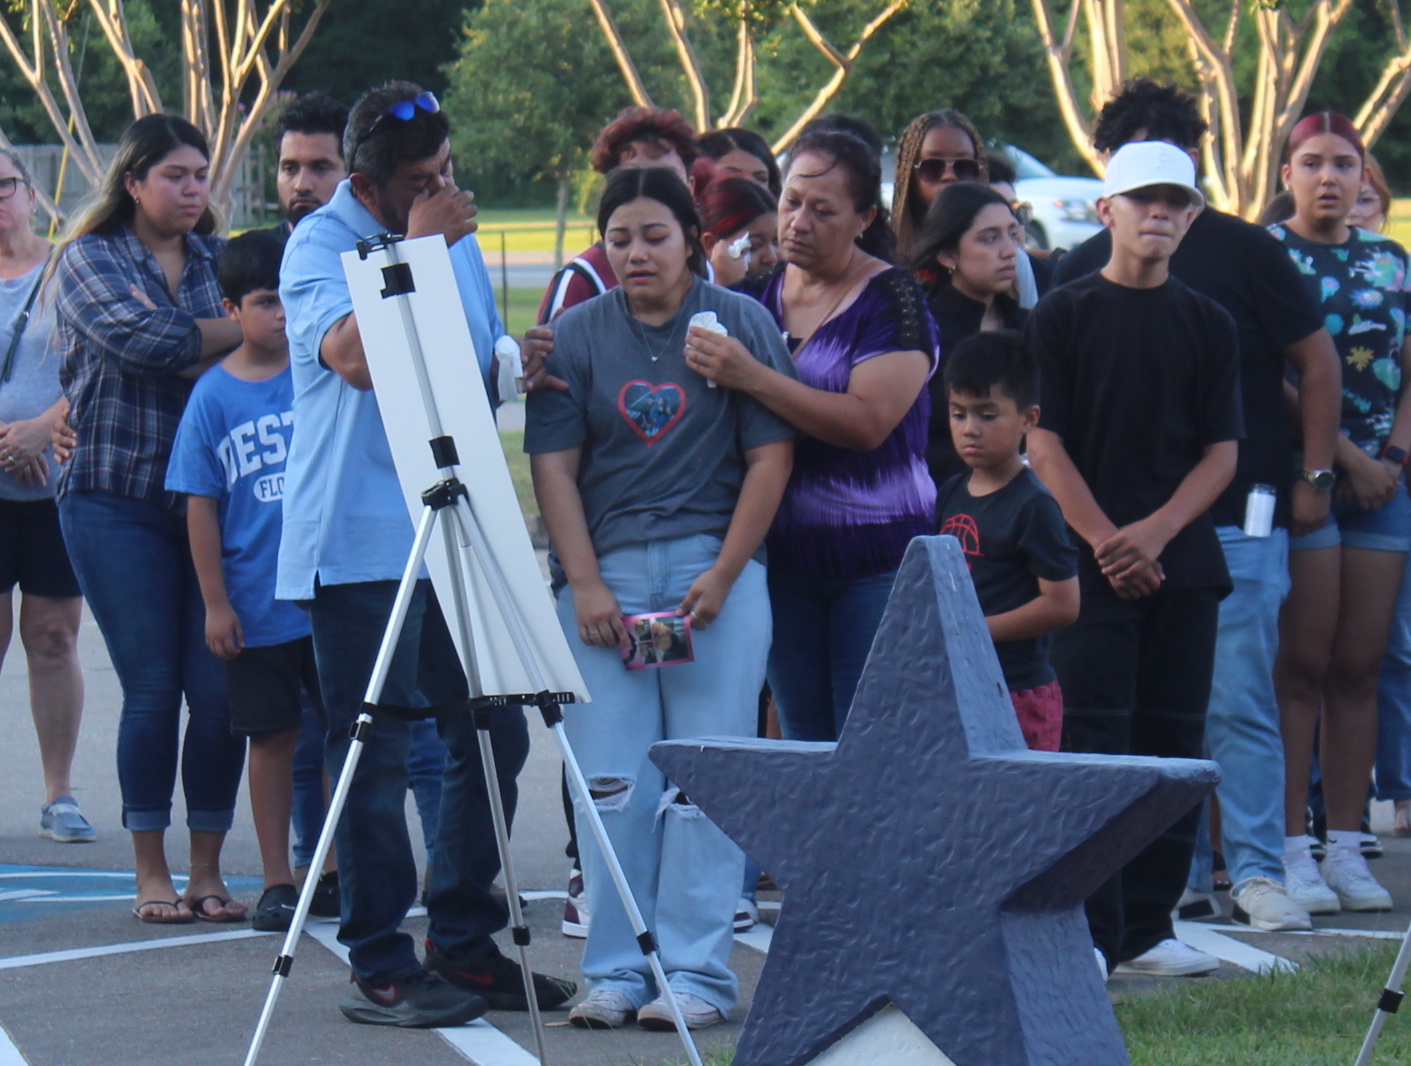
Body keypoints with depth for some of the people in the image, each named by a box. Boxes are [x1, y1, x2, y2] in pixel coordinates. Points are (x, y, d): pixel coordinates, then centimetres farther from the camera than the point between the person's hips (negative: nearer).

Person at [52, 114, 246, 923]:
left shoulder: (221, 259, 12)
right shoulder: (89, 262, 2)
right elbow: (140, 342, -16)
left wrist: (187, 347, -13)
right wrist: (240, 329, -10)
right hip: (119, 500, -3)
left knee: (221, 690, -4)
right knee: (153, 689, -4)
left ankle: (208, 870, 7)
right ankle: (152, 873, 7)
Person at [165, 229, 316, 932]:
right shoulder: (214, 394, -4)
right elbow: (200, 505, -2)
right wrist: (215, 602, -5)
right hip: (258, 604, -1)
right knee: (273, 736, 8)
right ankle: (277, 880, 17)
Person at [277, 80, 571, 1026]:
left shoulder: (460, 241, 14)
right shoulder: (321, 244, -8)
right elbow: (354, 353, -26)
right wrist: (419, 248, -20)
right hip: (360, 541, -7)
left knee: (493, 735, 8)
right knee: (376, 756, -5)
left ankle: (465, 947, 19)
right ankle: (381, 969, 2)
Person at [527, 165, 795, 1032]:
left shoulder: (742, 323, 3)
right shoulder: (576, 336, 8)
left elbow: (771, 455, 0)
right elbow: (554, 465, 5)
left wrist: (723, 574, -8)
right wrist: (586, 585, -6)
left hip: (715, 568, -2)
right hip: (603, 574, 2)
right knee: (609, 778, 0)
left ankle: (697, 972, -1)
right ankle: (616, 971, 5)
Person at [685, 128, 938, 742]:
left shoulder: (890, 299, -7)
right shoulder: (754, 295, 10)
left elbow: (868, 421, -20)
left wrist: (751, 378, -26)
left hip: (876, 558, -6)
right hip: (783, 555, 6)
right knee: (803, 754, 9)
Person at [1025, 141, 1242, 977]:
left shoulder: (1209, 326, 10)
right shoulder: (1063, 316, 2)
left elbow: (1222, 451, 6)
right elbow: (1045, 443, -3)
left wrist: (1156, 531, -10)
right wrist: (1105, 540, -13)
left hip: (1182, 560, 4)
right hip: (1090, 559, -3)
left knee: (1172, 742, 5)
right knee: (1092, 743, -8)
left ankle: (1148, 927, 12)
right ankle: (1089, 934, -7)